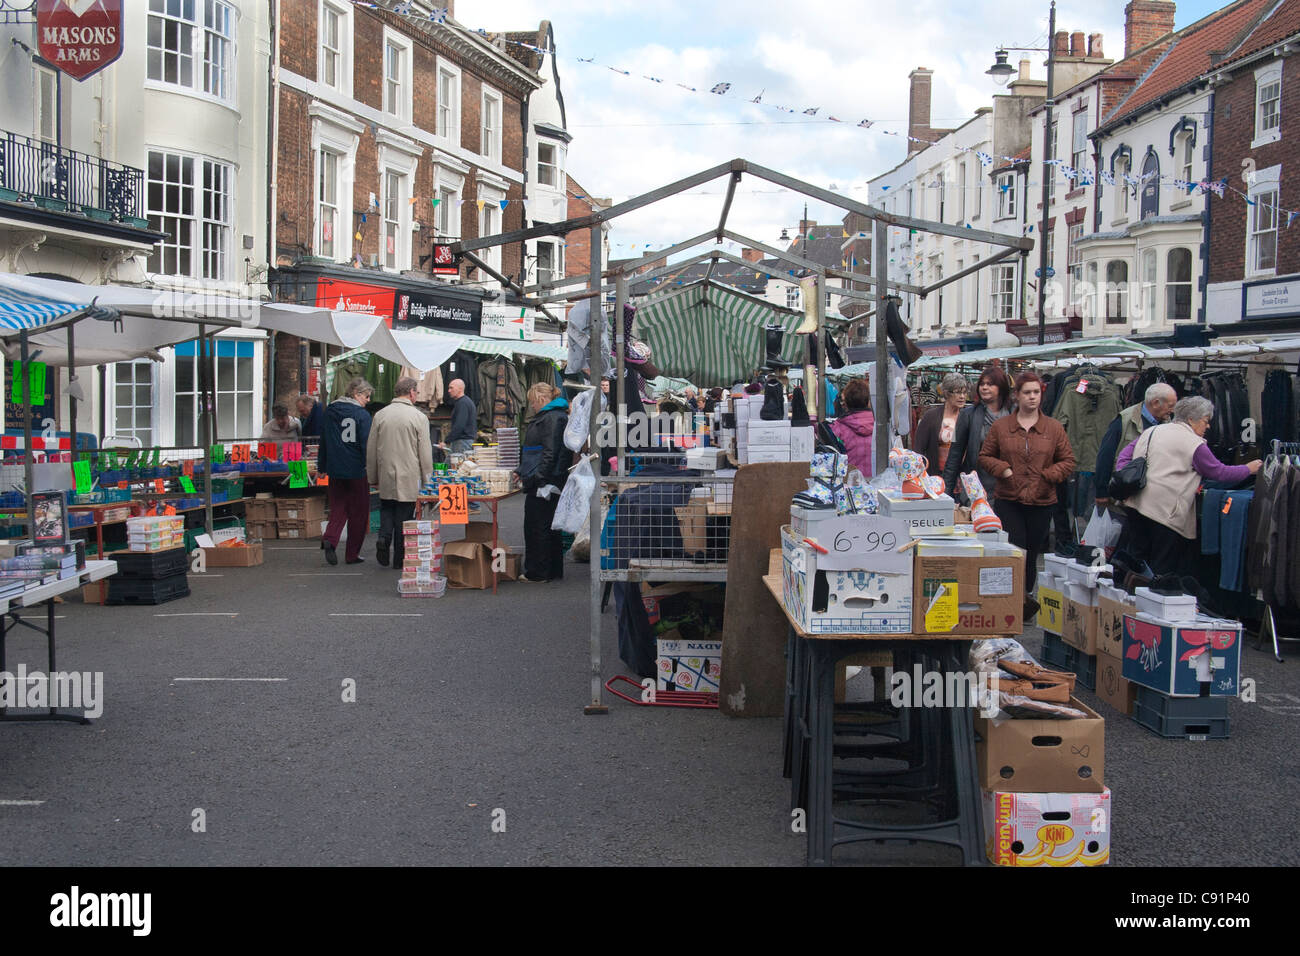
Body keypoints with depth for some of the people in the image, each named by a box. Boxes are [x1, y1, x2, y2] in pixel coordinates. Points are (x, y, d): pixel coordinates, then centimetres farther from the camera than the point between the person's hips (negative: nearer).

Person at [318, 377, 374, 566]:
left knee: (338, 508, 14)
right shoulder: (362, 415, -10)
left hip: (335, 469, 5)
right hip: (356, 470, -4)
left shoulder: (329, 411, 7)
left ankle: (329, 538, -13)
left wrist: (321, 467, 20)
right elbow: (366, 444, -12)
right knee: (358, 512, 7)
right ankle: (352, 554, 10)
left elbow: (323, 441, 13)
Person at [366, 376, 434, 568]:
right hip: (409, 478, -3)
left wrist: (373, 478, 16)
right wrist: (427, 480, 3)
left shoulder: (380, 415, 1)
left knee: (387, 509, 19)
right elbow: (425, 453, -7)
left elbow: (370, 450, 7)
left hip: (386, 477, 3)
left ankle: (384, 538, -5)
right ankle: (400, 557, 10)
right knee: (404, 516, 5)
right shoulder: (419, 417, -9)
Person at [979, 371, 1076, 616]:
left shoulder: (1054, 428, 6)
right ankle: (1022, 601, -6)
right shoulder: (1000, 426, 4)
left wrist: (1048, 475, -8)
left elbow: (1068, 461, 9)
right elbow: (985, 456, 11)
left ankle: (1025, 596, 21)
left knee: (1032, 553, 8)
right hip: (1008, 500, -1)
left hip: (1041, 501, 1)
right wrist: (1003, 469, -7)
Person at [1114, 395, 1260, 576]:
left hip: (1135, 503, 7)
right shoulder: (1195, 444, -2)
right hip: (1164, 509, -7)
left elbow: (1126, 454, 16)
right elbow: (1219, 472, 3)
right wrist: (1249, 469, 16)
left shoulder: (1152, 431, 18)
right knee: (1163, 568, -1)